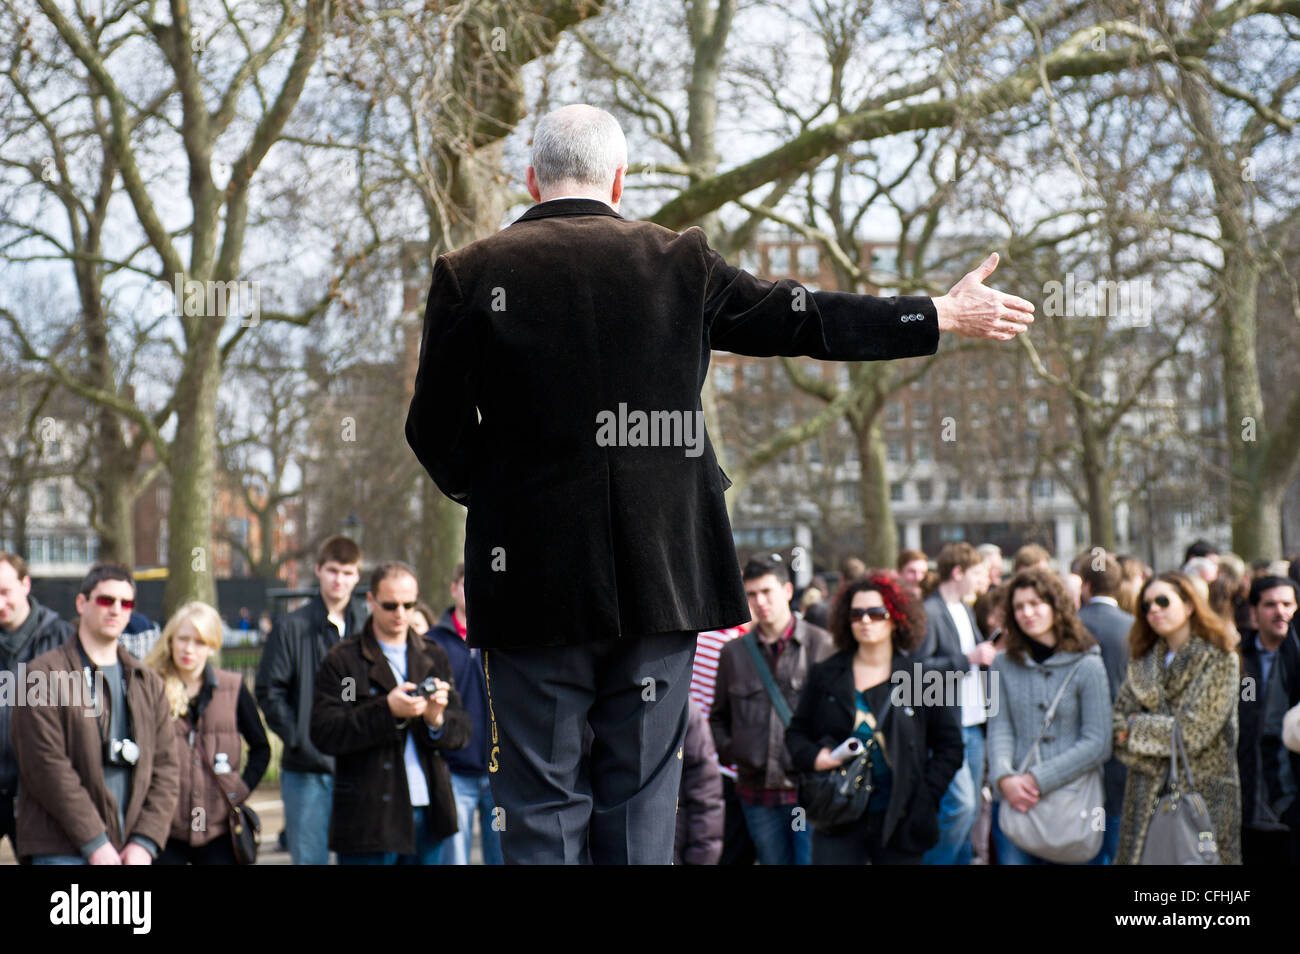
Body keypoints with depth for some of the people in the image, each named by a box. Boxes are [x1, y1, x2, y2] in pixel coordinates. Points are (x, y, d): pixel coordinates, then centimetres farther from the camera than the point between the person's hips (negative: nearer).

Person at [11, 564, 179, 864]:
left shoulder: (149, 683, 17)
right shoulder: (44, 674, -1)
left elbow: (166, 768, 12)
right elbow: (47, 766, -9)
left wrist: (145, 842, -1)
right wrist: (94, 842, -13)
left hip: (130, 850, 5)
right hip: (63, 851, -5)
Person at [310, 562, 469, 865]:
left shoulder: (433, 657, 14)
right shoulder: (342, 661, -1)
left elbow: (462, 732, 11)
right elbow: (324, 734, -12)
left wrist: (437, 720, -12)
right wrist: (387, 711, -21)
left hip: (427, 812, 5)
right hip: (370, 815, -5)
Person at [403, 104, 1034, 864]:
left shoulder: (469, 274, -3)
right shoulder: (680, 261, 0)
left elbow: (436, 431, 0)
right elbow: (800, 318, 8)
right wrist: (943, 317, 19)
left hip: (534, 575, -1)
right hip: (660, 573, 1)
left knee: (542, 801, 5)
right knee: (642, 793, 11)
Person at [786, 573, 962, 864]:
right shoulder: (825, 675, 8)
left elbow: (950, 745, 6)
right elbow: (797, 732, 15)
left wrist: (926, 797, -5)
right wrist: (812, 757, -7)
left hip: (900, 823, 0)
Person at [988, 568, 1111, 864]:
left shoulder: (1087, 665, -3)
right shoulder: (1004, 664, 6)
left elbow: (1098, 744, -7)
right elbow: (999, 728, 2)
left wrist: (1038, 779, -13)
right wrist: (1004, 778, -17)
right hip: (1015, 801, 2)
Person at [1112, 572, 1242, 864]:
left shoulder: (1221, 659, -3)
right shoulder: (1142, 662, 13)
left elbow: (1197, 730, -10)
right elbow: (1118, 724, 9)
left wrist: (1137, 728, -1)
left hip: (1204, 793, -4)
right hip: (1148, 794, 4)